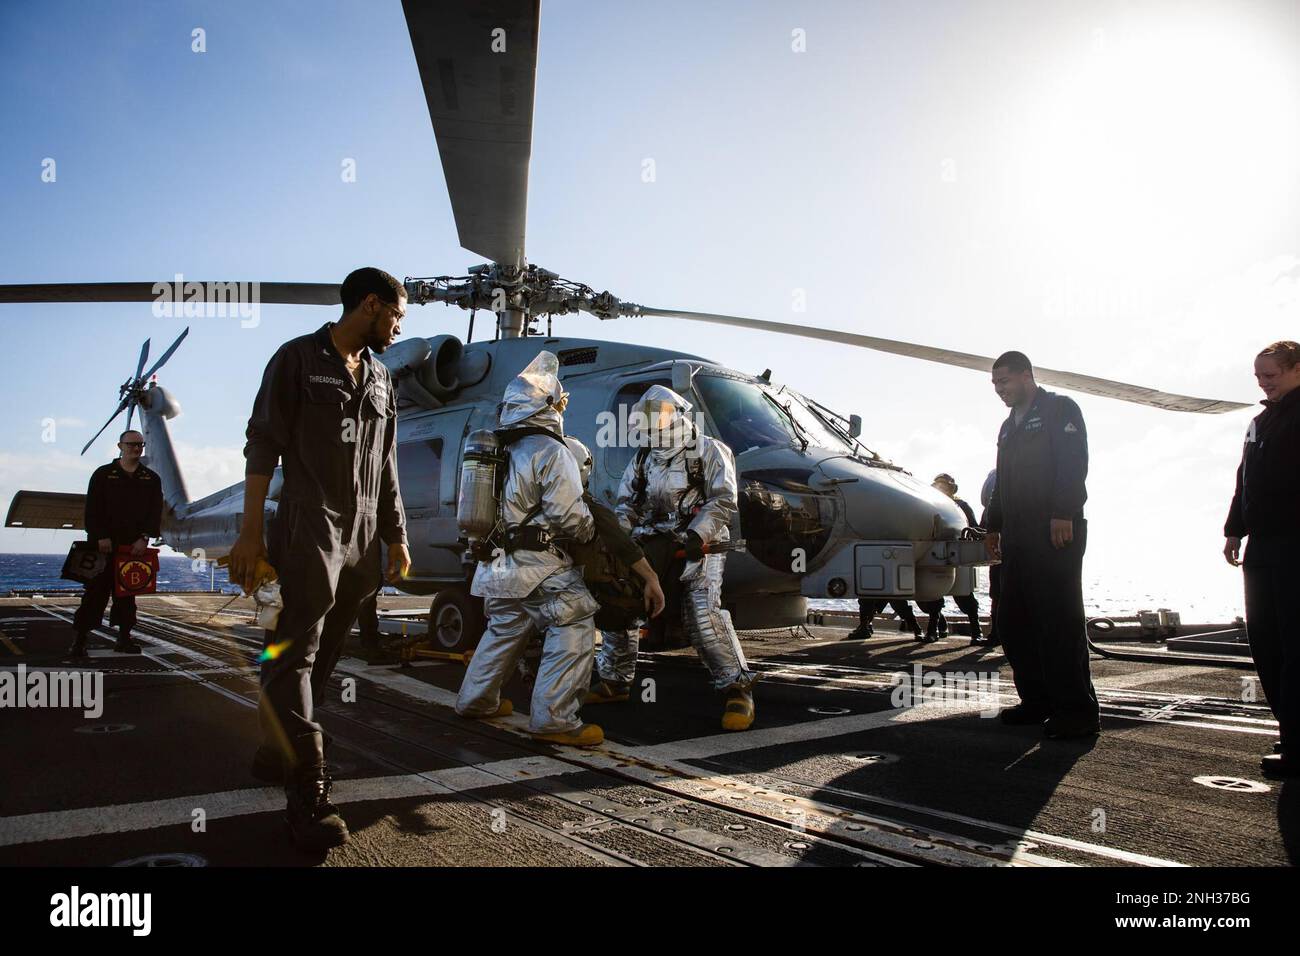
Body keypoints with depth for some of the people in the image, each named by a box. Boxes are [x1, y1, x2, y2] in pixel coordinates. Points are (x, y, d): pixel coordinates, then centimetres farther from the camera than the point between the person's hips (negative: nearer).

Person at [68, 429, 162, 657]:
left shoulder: (151, 479, 9)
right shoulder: (103, 474, 3)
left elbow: (155, 512, 3)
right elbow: (92, 510, -3)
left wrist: (144, 538, -8)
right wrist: (101, 537, -12)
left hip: (135, 546, 2)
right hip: (104, 544, -2)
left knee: (128, 591, 7)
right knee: (96, 590, -4)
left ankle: (124, 637, 14)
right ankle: (79, 639, -1)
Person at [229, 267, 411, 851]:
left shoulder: (380, 380, 18)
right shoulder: (298, 358, 0)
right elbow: (263, 446, -5)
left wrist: (395, 537, 18)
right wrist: (250, 533, -11)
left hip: (362, 539, 7)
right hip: (309, 530, -6)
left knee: (322, 656, 10)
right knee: (294, 652, -8)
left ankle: (277, 753, 25)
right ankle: (308, 792, -10)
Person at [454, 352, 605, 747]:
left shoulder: (501, 451, 14)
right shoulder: (551, 452, -12)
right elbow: (567, 514, -18)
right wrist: (590, 529, 1)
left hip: (499, 562, 9)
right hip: (538, 565, -9)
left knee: (505, 628, 24)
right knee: (574, 628, -6)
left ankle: (476, 700, 34)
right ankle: (554, 718, -10)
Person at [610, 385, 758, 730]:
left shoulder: (708, 451, -2)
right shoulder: (642, 459, 16)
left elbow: (722, 501, -11)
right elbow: (625, 504, 17)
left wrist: (695, 537, -23)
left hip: (696, 549, -6)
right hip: (652, 548, 6)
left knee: (704, 615, -22)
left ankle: (738, 690, -10)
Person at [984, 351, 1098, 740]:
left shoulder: (1060, 409, 0)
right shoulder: (1009, 426, 25)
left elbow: (1074, 463, -12)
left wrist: (1063, 515, -21)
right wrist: (994, 526, 20)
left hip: (1057, 532, -8)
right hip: (1018, 537, 9)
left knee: (1059, 619, -10)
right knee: (1012, 619, 6)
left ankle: (1077, 710, -5)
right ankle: (1037, 701, 14)